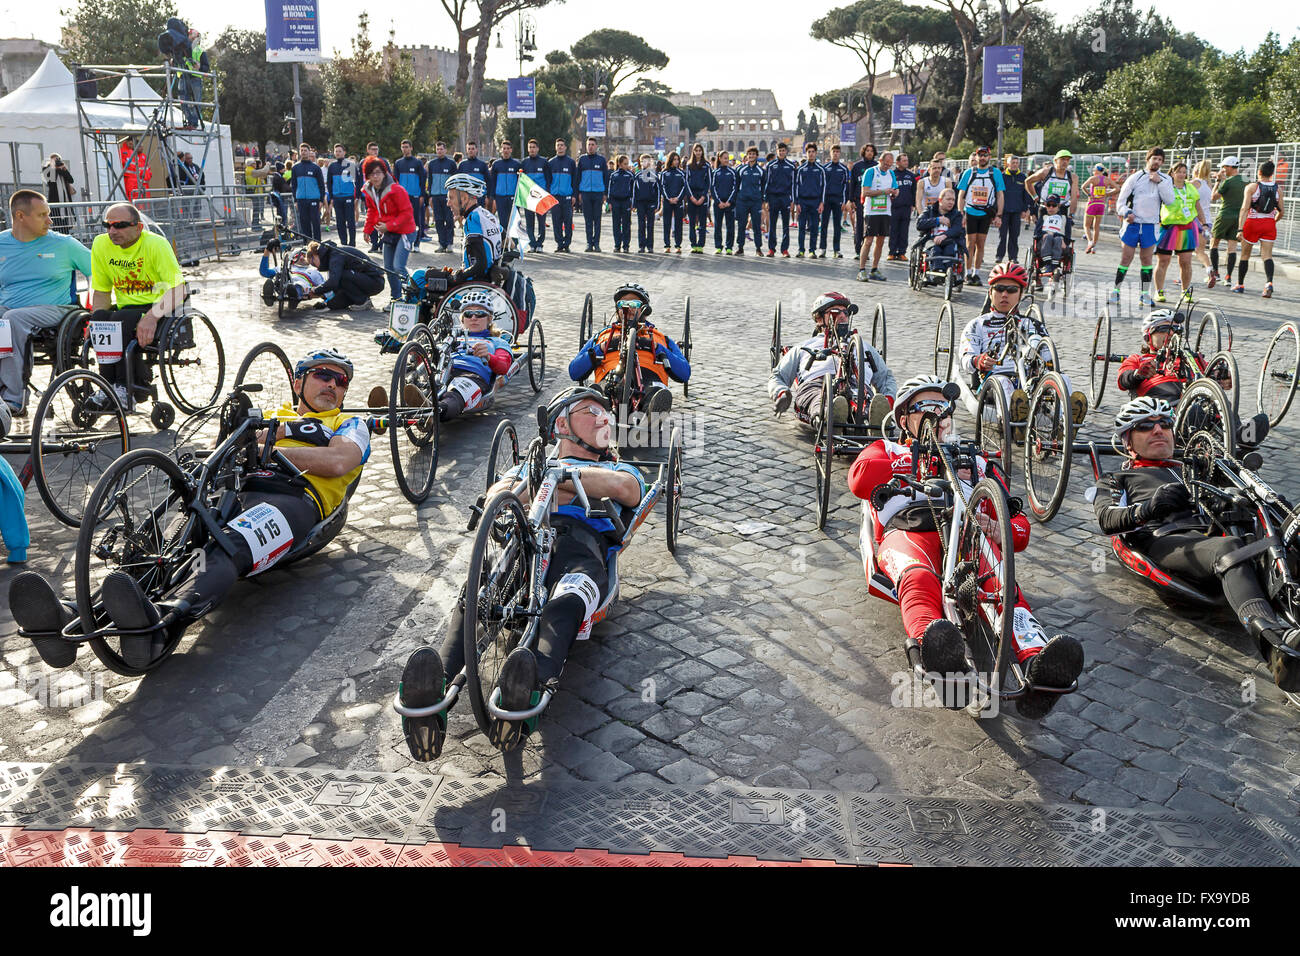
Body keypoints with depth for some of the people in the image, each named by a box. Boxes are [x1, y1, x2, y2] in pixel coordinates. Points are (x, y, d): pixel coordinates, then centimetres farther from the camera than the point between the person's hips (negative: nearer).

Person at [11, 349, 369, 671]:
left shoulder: (351, 425, 28)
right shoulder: (271, 415, 38)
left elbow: (337, 462, 2)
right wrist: (284, 429, 6)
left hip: (295, 497, -4)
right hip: (235, 493, 5)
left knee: (227, 548, -40)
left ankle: (161, 621, -68)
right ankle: (76, 621, -51)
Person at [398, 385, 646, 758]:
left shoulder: (619, 469, 42)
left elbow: (626, 488, 12)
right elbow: (494, 499, 18)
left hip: (581, 538, -1)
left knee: (566, 602, -43)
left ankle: (534, 688, -71)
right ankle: (437, 688, -63)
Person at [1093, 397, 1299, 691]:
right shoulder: (1117, 480, 30)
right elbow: (1107, 519, 6)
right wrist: (1147, 509, -16)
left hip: (1212, 531, 4)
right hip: (1164, 538, -3)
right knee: (1228, 548, -39)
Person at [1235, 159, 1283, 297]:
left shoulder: (1252, 187, -6)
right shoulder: (1277, 189, 5)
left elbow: (1244, 209, -15)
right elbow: (1281, 212, 9)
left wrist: (1240, 229, -17)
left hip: (1252, 223, -3)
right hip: (1269, 224, 3)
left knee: (1245, 255, 12)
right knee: (1267, 255, -3)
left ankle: (1240, 284, 22)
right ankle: (1269, 283, -25)